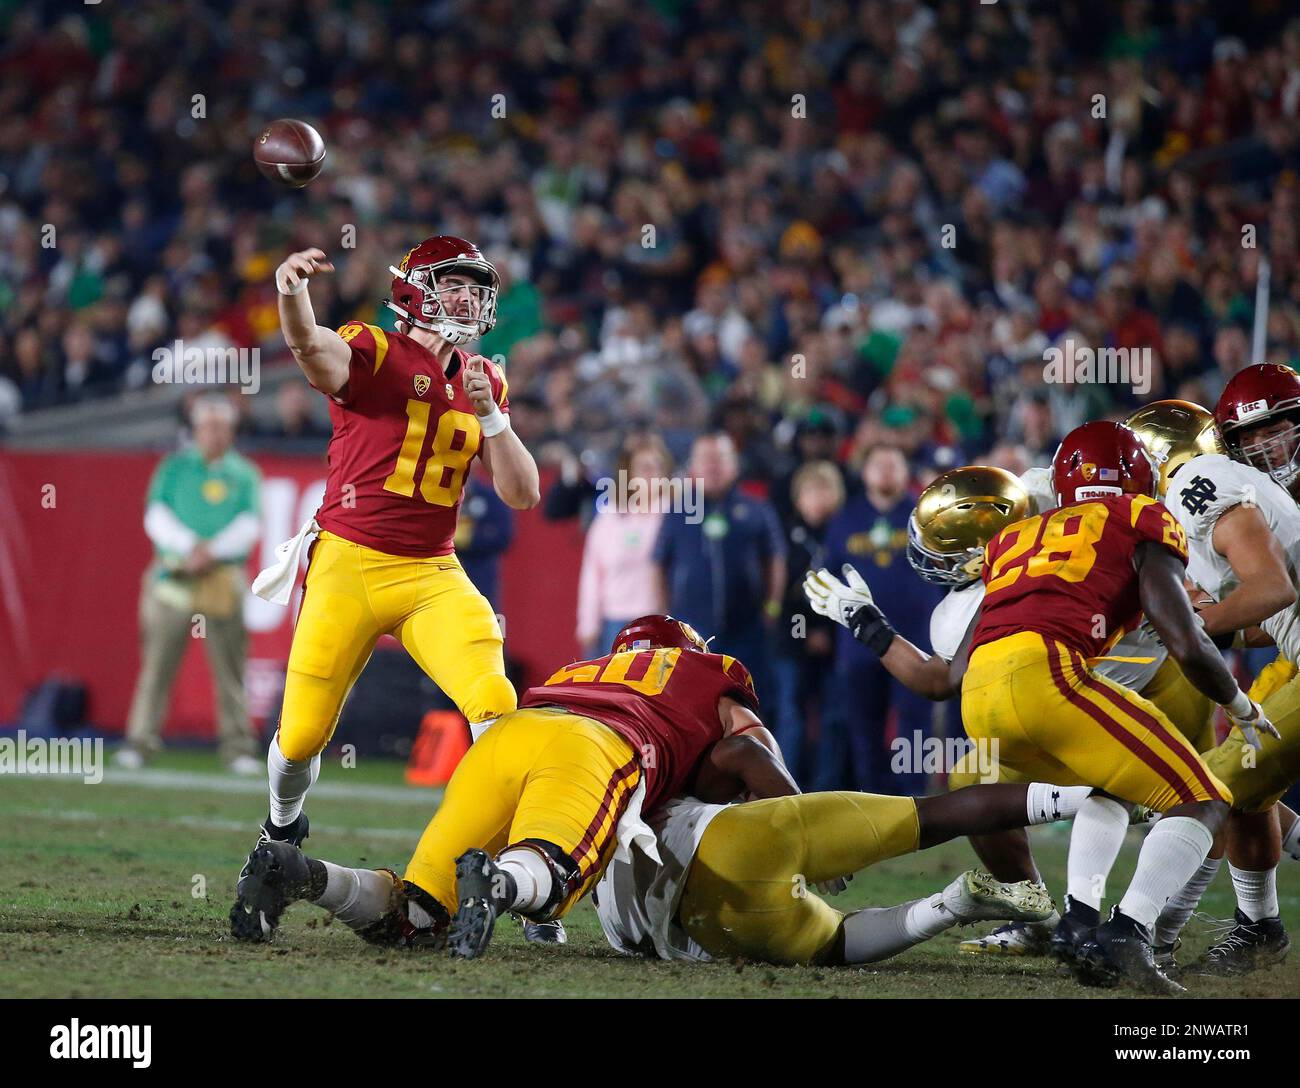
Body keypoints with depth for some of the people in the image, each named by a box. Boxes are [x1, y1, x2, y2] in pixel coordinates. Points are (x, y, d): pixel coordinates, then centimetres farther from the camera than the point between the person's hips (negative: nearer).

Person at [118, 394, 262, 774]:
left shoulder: (245, 474, 13)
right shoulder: (174, 468, 11)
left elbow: (249, 525, 2)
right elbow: (157, 517, 1)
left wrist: (212, 551, -13)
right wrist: (189, 546, -14)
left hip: (224, 577, 1)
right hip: (174, 577, -1)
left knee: (231, 666, -2)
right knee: (158, 660, -5)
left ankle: (238, 747, 0)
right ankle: (140, 741, -4)